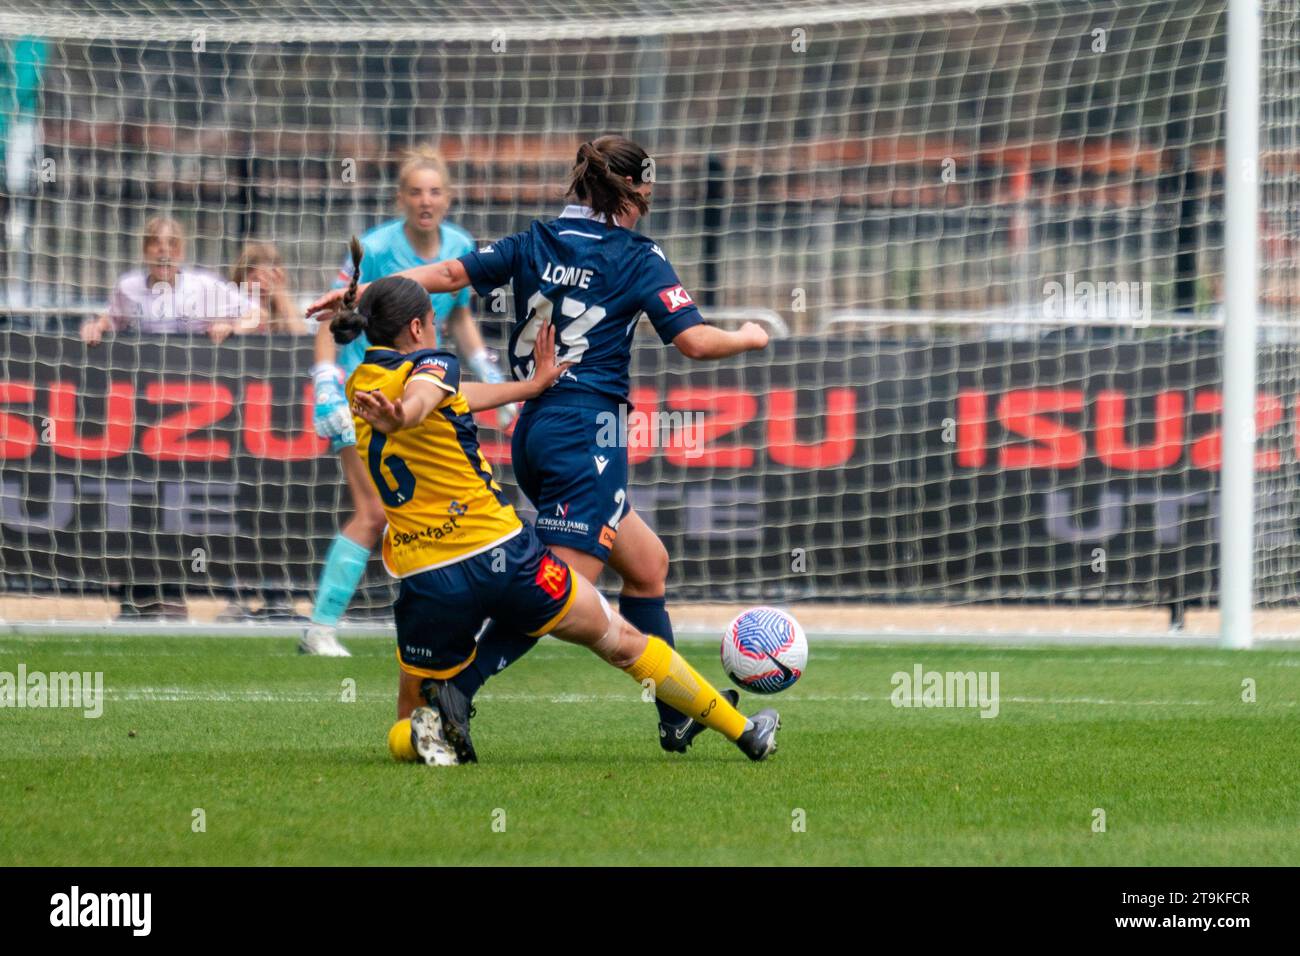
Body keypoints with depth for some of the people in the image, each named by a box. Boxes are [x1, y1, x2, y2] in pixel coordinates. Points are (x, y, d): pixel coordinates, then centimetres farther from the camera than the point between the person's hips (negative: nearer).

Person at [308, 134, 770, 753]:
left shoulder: (536, 243, 11)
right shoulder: (638, 257, -3)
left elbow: (451, 273, 2)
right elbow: (693, 340, -7)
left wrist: (363, 294, 3)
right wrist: (748, 339, 12)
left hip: (534, 429, 8)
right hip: (585, 429, -8)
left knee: (648, 564, 19)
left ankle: (678, 719, 23)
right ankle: (456, 692, -29)